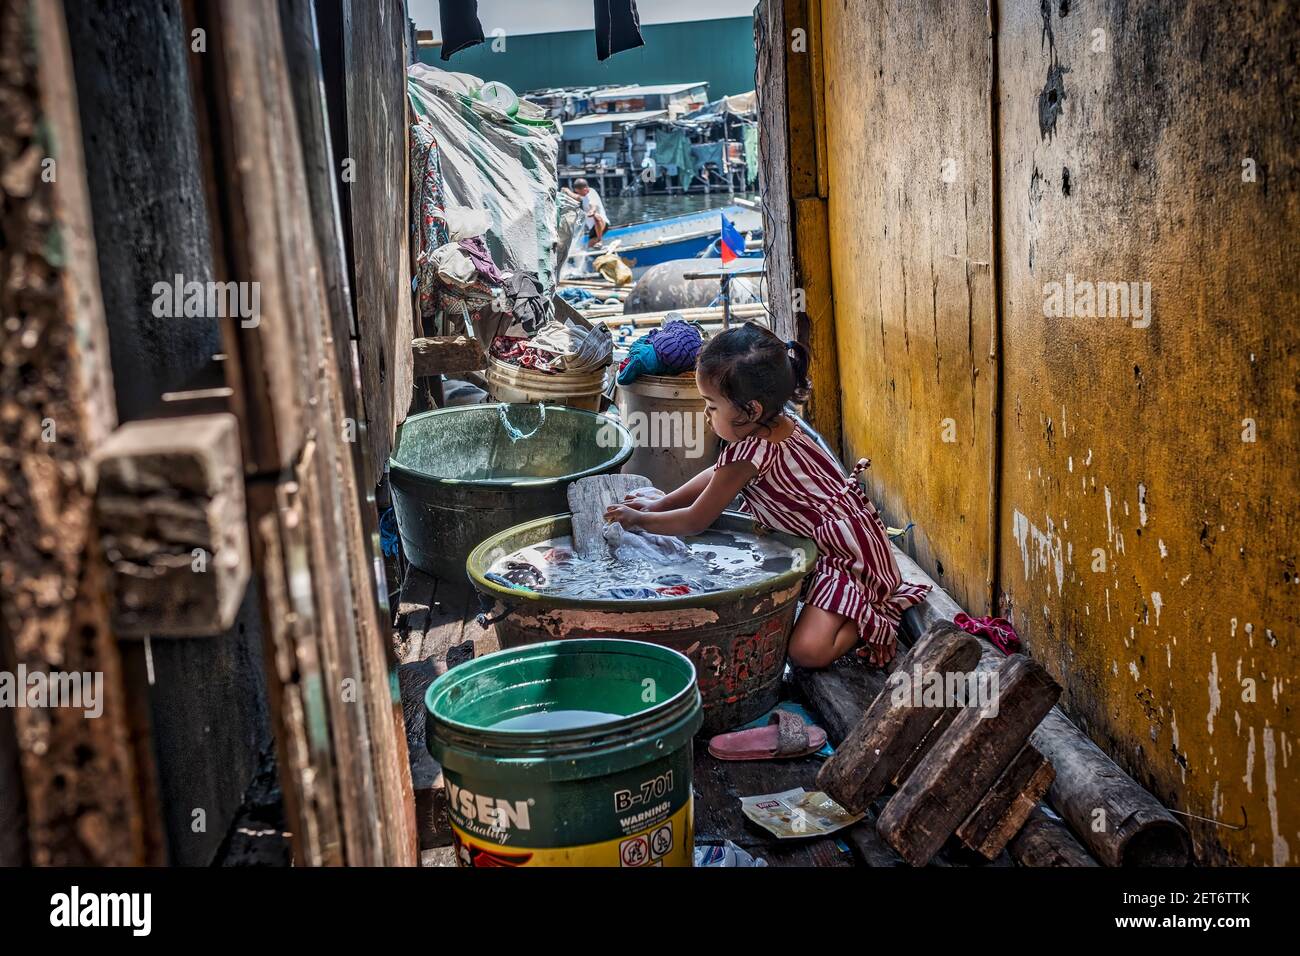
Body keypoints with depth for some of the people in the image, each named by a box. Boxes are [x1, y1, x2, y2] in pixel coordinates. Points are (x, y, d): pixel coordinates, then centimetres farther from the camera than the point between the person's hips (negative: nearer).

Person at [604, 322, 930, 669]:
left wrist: (638, 519, 2)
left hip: (848, 556, -11)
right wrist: (660, 503, 18)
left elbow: (695, 522, -12)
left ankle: (872, 615, 1)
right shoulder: (776, 425, 4)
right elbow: (717, 475, 21)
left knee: (807, 650, -23)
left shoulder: (749, 453, -25)